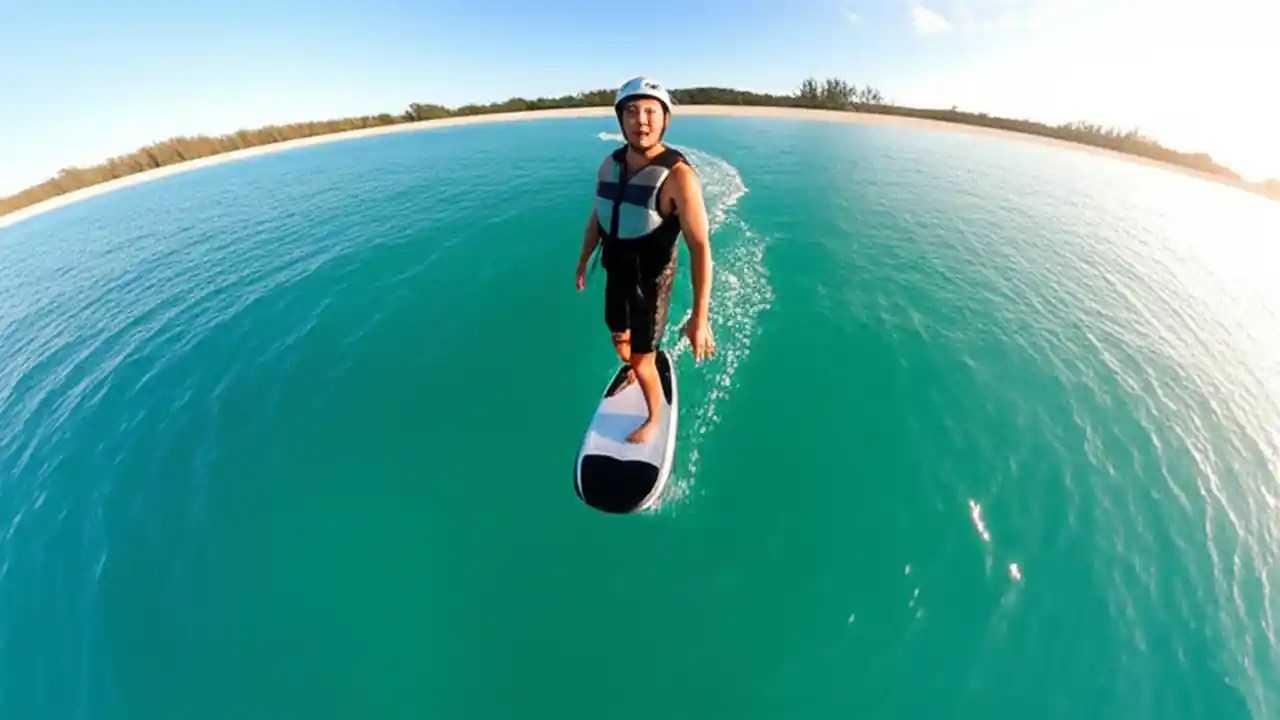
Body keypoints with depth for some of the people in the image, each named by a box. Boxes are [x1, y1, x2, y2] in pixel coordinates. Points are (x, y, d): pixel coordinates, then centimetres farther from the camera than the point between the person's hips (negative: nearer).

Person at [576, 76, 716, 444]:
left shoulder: (678, 176, -24)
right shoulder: (610, 164, -4)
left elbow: (700, 248, -28)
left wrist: (700, 317, -32)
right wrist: (584, 261, 20)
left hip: (651, 283, -6)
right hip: (616, 275, 6)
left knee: (642, 360, 2)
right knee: (620, 339, 26)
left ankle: (654, 417, 31)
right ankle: (635, 372, 60)